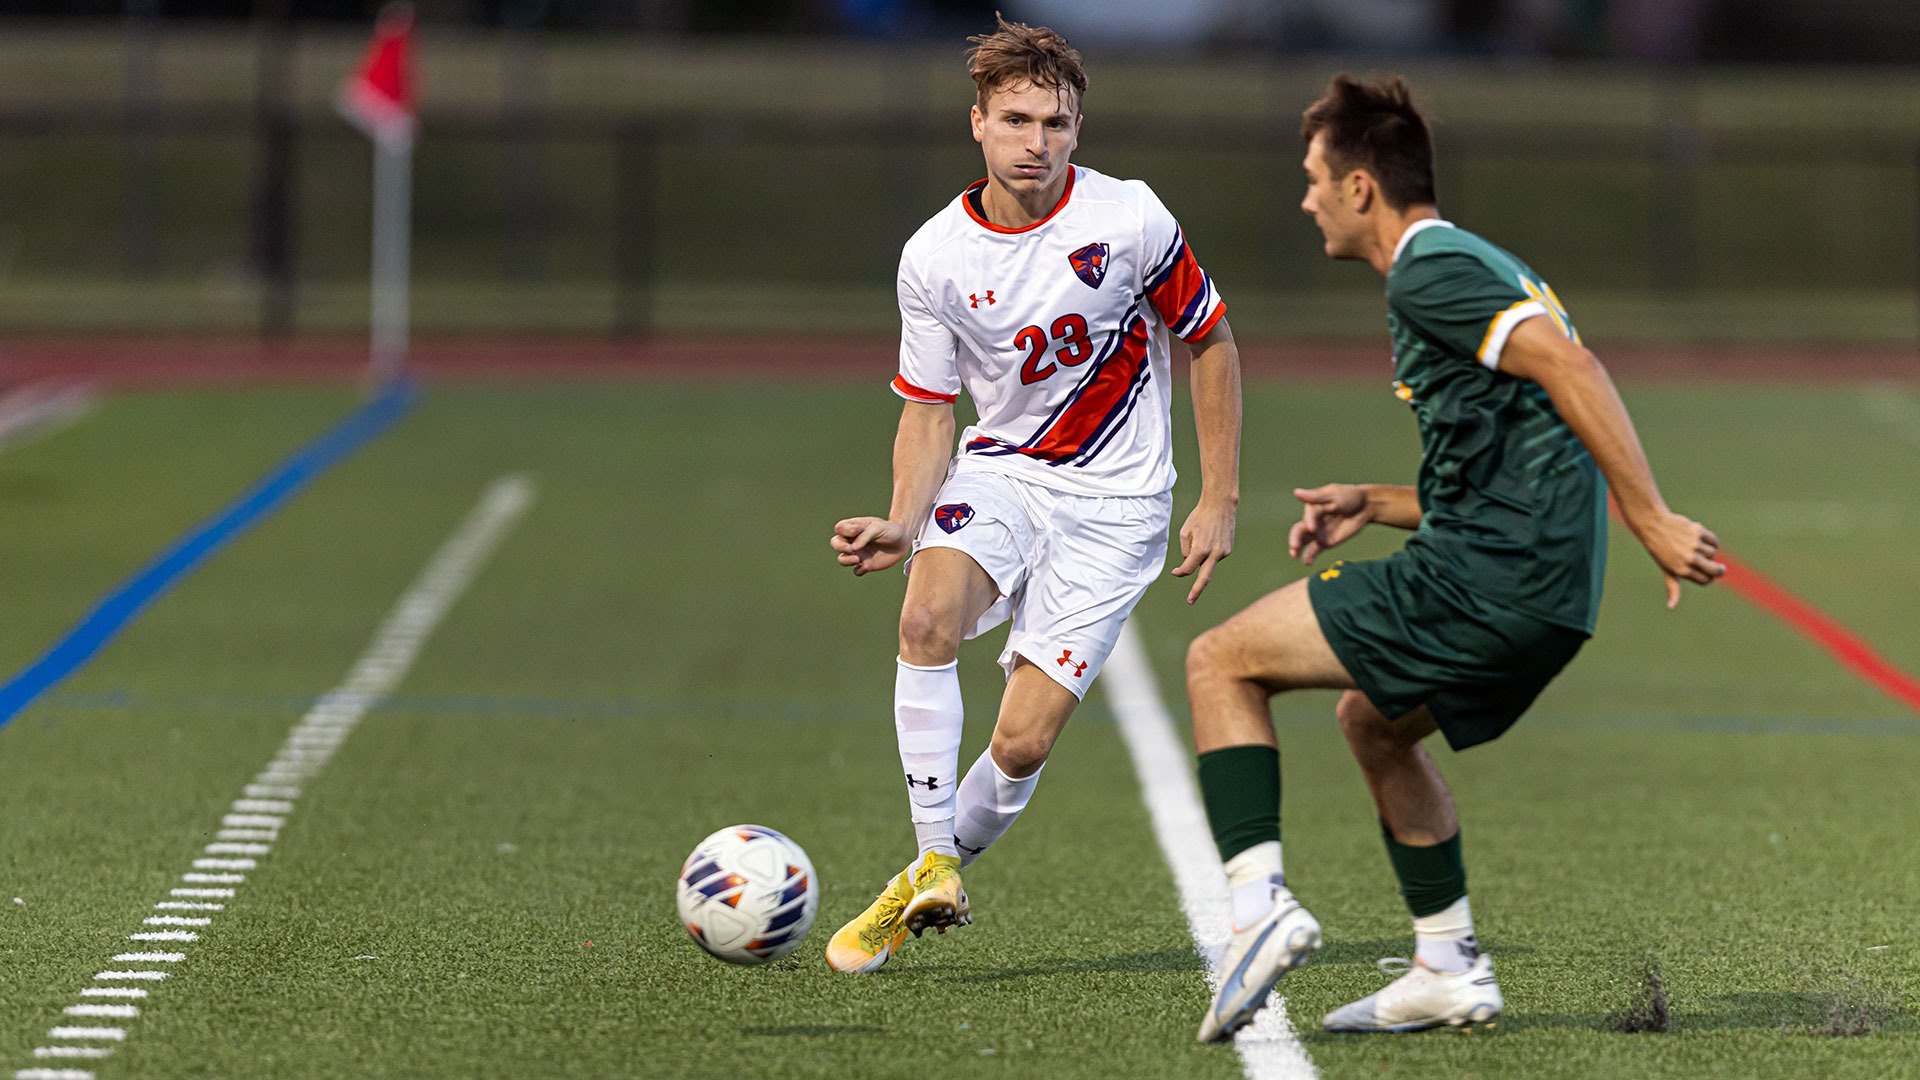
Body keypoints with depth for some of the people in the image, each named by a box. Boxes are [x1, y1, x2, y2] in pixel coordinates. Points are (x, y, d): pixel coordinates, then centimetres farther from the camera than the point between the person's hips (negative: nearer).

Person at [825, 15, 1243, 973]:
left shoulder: (1129, 220, -12)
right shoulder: (933, 258, -7)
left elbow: (1211, 343, 2)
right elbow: (928, 414, 2)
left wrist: (1219, 502, 0)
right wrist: (903, 523, -17)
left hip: (1112, 502, -2)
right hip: (998, 472, 2)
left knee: (1022, 741, -12)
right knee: (927, 614, -31)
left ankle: (924, 890, 15)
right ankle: (932, 865, -19)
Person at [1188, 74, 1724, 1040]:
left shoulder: (1427, 271, -9)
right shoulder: (1470, 264, 23)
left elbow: (1569, 368, -22)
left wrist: (1651, 521, -27)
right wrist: (1375, 504, 20)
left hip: (1486, 579, -10)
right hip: (1548, 594, 10)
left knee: (1220, 662, -1)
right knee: (1372, 723, 31)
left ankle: (1260, 902, -14)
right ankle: (1450, 971, 26)